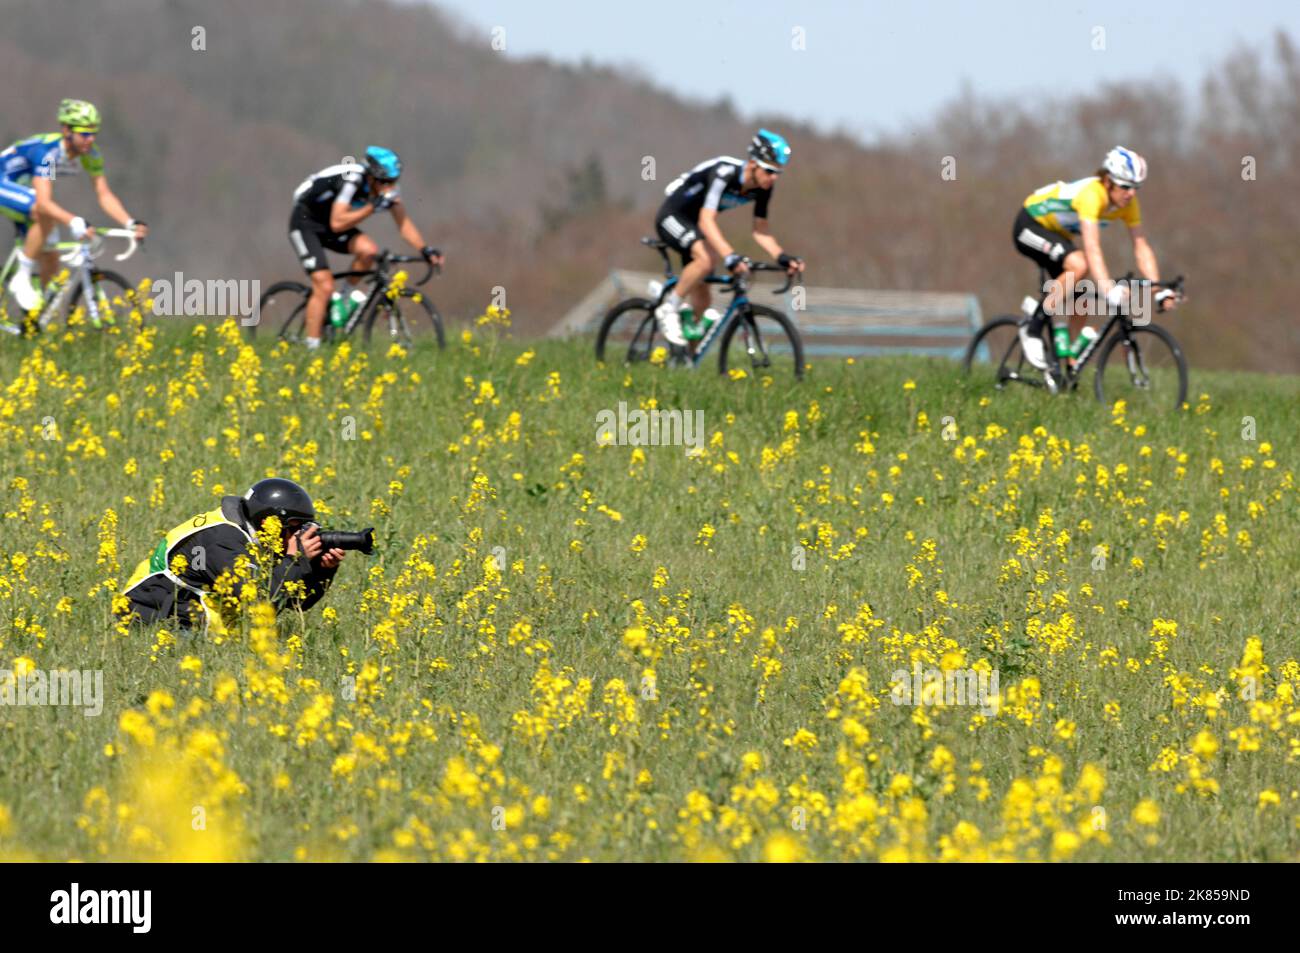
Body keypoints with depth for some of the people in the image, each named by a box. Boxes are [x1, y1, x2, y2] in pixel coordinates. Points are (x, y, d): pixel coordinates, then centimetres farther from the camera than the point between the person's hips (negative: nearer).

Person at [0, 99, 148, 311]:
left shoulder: (90, 154, -14)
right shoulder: (47, 150, -36)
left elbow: (104, 195, -15)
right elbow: (44, 203, -45)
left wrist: (131, 223, -32)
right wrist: (75, 223, -60)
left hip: (24, 191, 8)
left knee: (51, 262, -1)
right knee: (45, 214, -36)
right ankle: (22, 279, -24)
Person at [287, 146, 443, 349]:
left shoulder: (386, 187, -12)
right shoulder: (352, 180, -32)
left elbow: (404, 223, -7)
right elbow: (338, 224, -37)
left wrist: (425, 249, -20)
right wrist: (373, 206, -39)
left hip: (328, 224, 6)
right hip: (305, 222, -6)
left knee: (369, 250, -22)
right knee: (324, 287, -19)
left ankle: (347, 299, 0)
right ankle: (312, 348, -14)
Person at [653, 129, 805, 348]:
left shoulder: (763, 187, -11)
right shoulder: (724, 173, -33)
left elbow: (760, 230, -5)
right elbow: (706, 221, -40)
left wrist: (782, 256, -23)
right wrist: (730, 256, -52)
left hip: (692, 221, 8)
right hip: (672, 216, -8)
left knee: (701, 304, 4)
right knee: (707, 257, -36)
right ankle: (669, 310, -18)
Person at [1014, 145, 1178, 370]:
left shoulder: (1128, 203, -14)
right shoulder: (1091, 194, -36)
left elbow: (1142, 248, -14)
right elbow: (1092, 249, -46)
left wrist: (1160, 291, -26)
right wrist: (1109, 291, -56)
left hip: (1058, 233, 8)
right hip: (1030, 225, -8)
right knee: (1079, 265, -32)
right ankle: (1032, 329, -21)